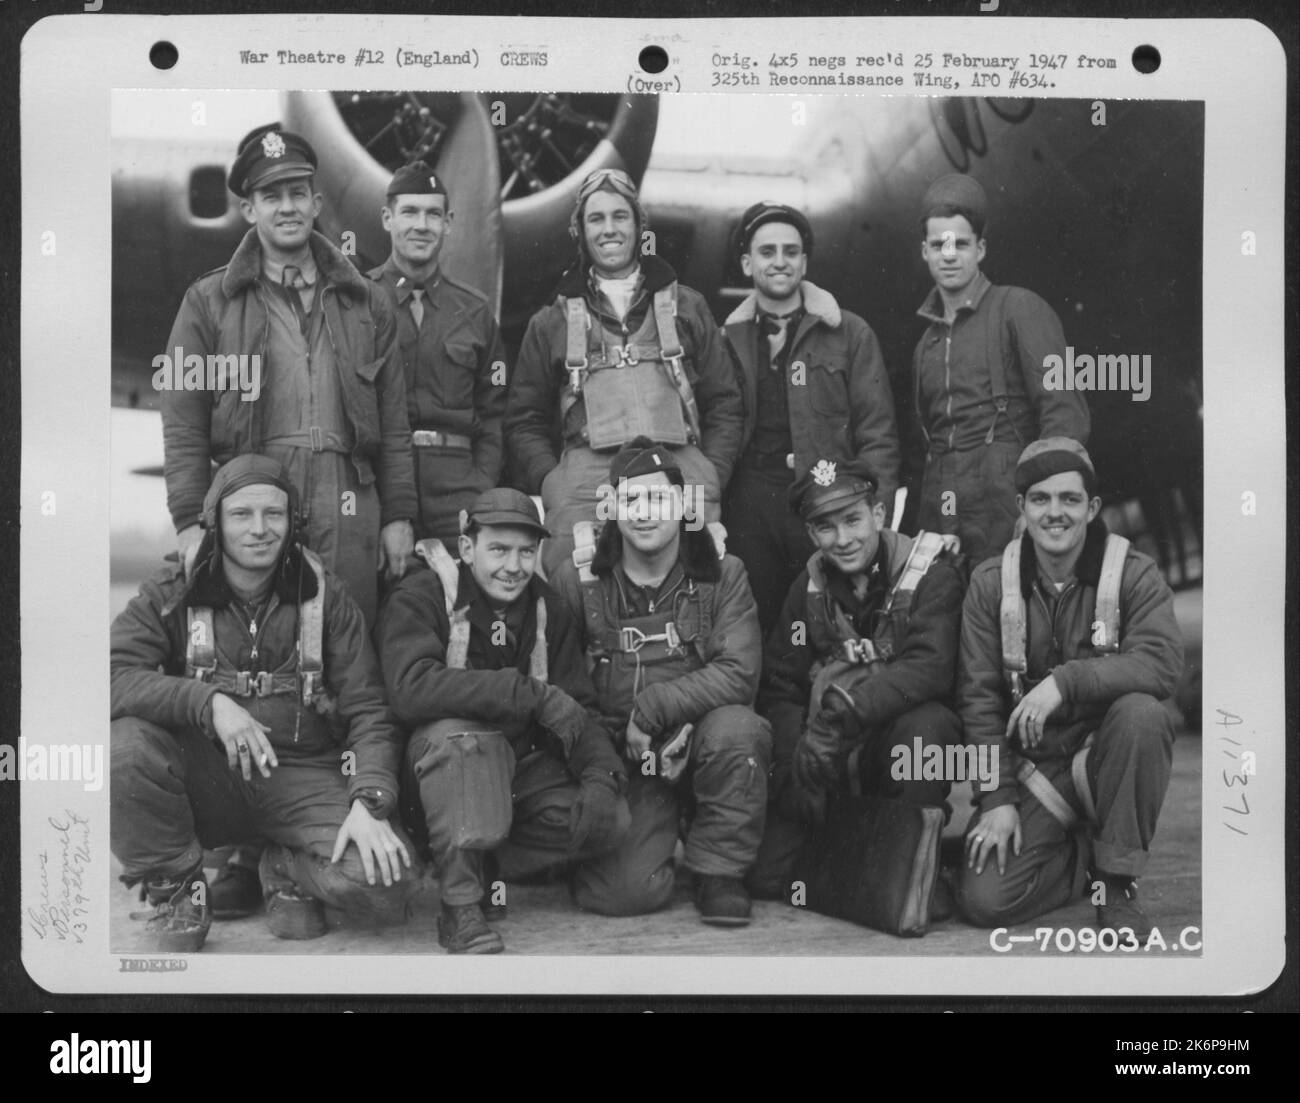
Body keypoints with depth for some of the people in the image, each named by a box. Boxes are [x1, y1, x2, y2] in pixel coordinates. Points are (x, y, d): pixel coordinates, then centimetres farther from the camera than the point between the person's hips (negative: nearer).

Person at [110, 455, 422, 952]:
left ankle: (287, 870, 11)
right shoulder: (171, 594, 1)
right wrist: (210, 702, -29)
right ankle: (174, 888, -3)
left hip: (302, 777, 0)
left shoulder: (325, 597, 3)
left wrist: (370, 802, -18)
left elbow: (367, 710, -1)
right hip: (205, 777, 0)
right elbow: (114, 677, -15)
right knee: (128, 742, -31)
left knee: (388, 883, -25)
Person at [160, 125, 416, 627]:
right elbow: (183, 426, 3)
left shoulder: (364, 302, 14)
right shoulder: (209, 302, 7)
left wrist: (398, 515, 8)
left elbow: (392, 421, 13)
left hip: (348, 510, 2)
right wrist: (190, 522, -5)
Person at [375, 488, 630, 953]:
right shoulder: (420, 597, -11)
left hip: (524, 767, 5)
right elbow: (410, 688, -30)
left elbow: (578, 707, 5)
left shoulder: (546, 609, 6)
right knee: (459, 732, -37)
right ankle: (461, 907, -25)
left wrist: (601, 773, -16)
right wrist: (533, 693, -32)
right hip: (434, 771, -5)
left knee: (610, 817, -17)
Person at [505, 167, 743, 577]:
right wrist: (549, 480, 0)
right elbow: (524, 420, 17)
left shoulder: (686, 306, 20)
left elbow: (723, 404, 17)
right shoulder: (553, 321, 20)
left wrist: (713, 478, 3)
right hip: (584, 479, 0)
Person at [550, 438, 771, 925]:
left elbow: (739, 674, -13)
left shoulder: (722, 575, -1)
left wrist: (650, 710, -18)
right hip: (621, 758, 0)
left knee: (735, 728, -34)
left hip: (702, 745, 0)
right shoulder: (576, 580, 0)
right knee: (627, 890, -21)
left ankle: (719, 873, -9)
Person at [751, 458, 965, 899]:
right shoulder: (810, 585, 6)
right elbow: (779, 685, 2)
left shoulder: (931, 572, -9)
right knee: (766, 876, -13)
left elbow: (929, 667, -24)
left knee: (923, 726, -38)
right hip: (829, 750, 3)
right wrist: (795, 771, -14)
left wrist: (844, 712, -34)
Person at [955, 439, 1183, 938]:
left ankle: (1117, 881, -14)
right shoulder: (991, 583, -1)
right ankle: (1080, 850, 14)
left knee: (1141, 713, -35)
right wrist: (997, 800, -10)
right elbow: (978, 698, -2)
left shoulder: (1134, 573, -5)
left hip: (1106, 752, -1)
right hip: (1030, 766, 1)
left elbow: (1162, 661, -22)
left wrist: (1066, 680, -33)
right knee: (984, 900, -18)